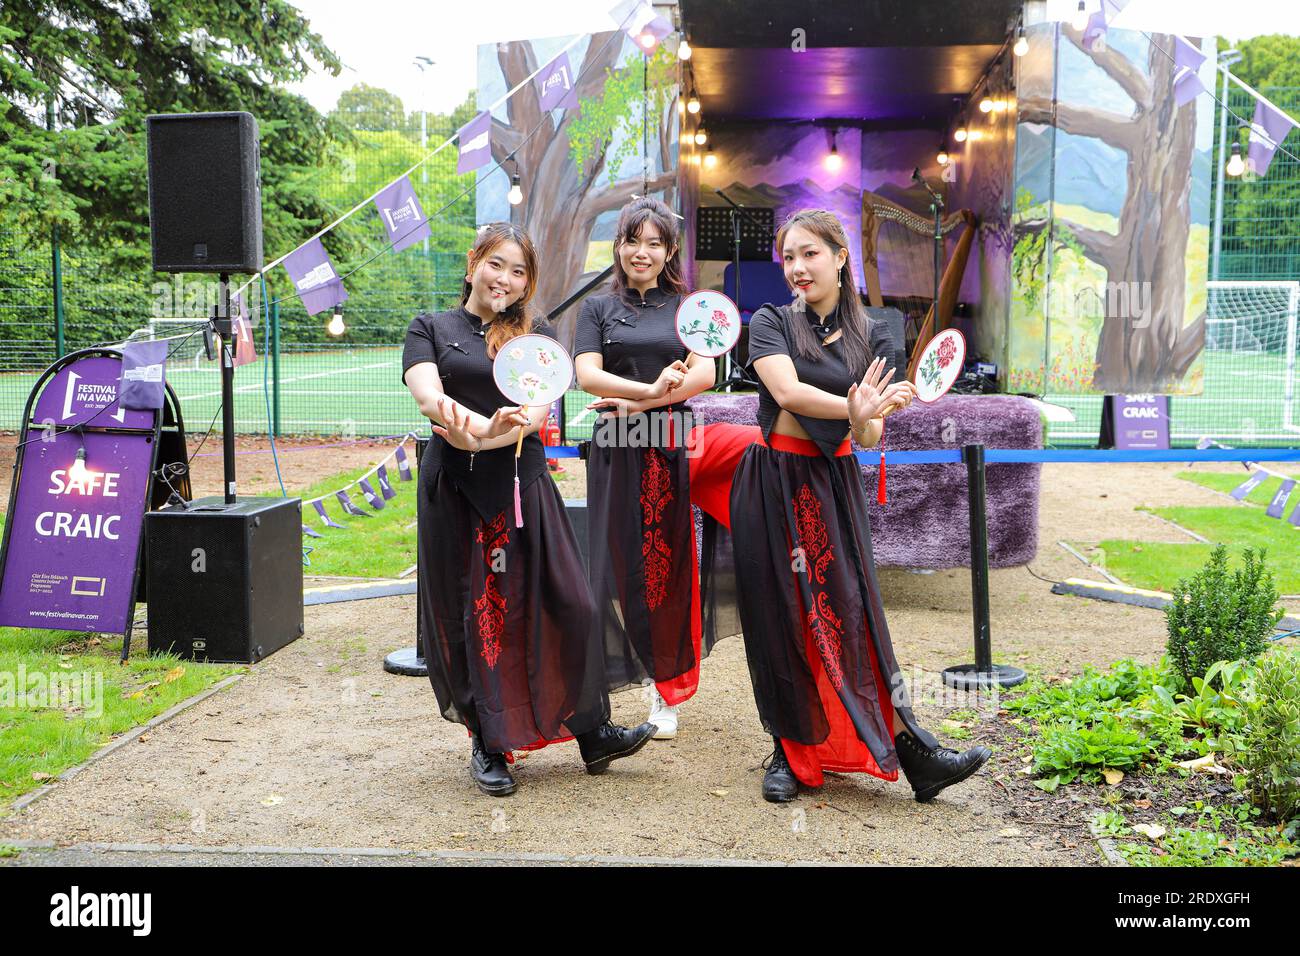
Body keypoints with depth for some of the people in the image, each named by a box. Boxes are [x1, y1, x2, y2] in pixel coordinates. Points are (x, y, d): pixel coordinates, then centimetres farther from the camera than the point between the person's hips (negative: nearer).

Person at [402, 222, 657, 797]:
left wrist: (483, 438, -24)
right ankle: (488, 744, 18)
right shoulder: (430, 329, 7)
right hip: (453, 490, -1)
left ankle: (591, 732, 14)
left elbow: (539, 408, -6)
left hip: (523, 485, 1)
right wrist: (487, 422, -33)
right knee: (469, 616, 4)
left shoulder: (537, 334, 10)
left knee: (566, 603, -1)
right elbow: (428, 395, -13)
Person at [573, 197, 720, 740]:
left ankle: (665, 691, 8)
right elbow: (587, 374, -4)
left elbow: (704, 374, -2)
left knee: (669, 563, 1)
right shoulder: (599, 308, 11)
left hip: (673, 448, 0)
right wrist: (652, 389, -19)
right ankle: (612, 676, 8)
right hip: (615, 450, 0)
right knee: (617, 561, -1)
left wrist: (637, 404, -12)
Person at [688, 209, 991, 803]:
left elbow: (870, 437, -2)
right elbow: (787, 391, -18)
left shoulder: (871, 338, 5)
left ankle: (913, 753, 0)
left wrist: (864, 420, -25)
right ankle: (789, 750, 19)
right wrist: (854, 409, -30)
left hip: (832, 486, 1)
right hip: (770, 481, -1)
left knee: (852, 614, -4)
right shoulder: (771, 322, 0)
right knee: (778, 620, 5)